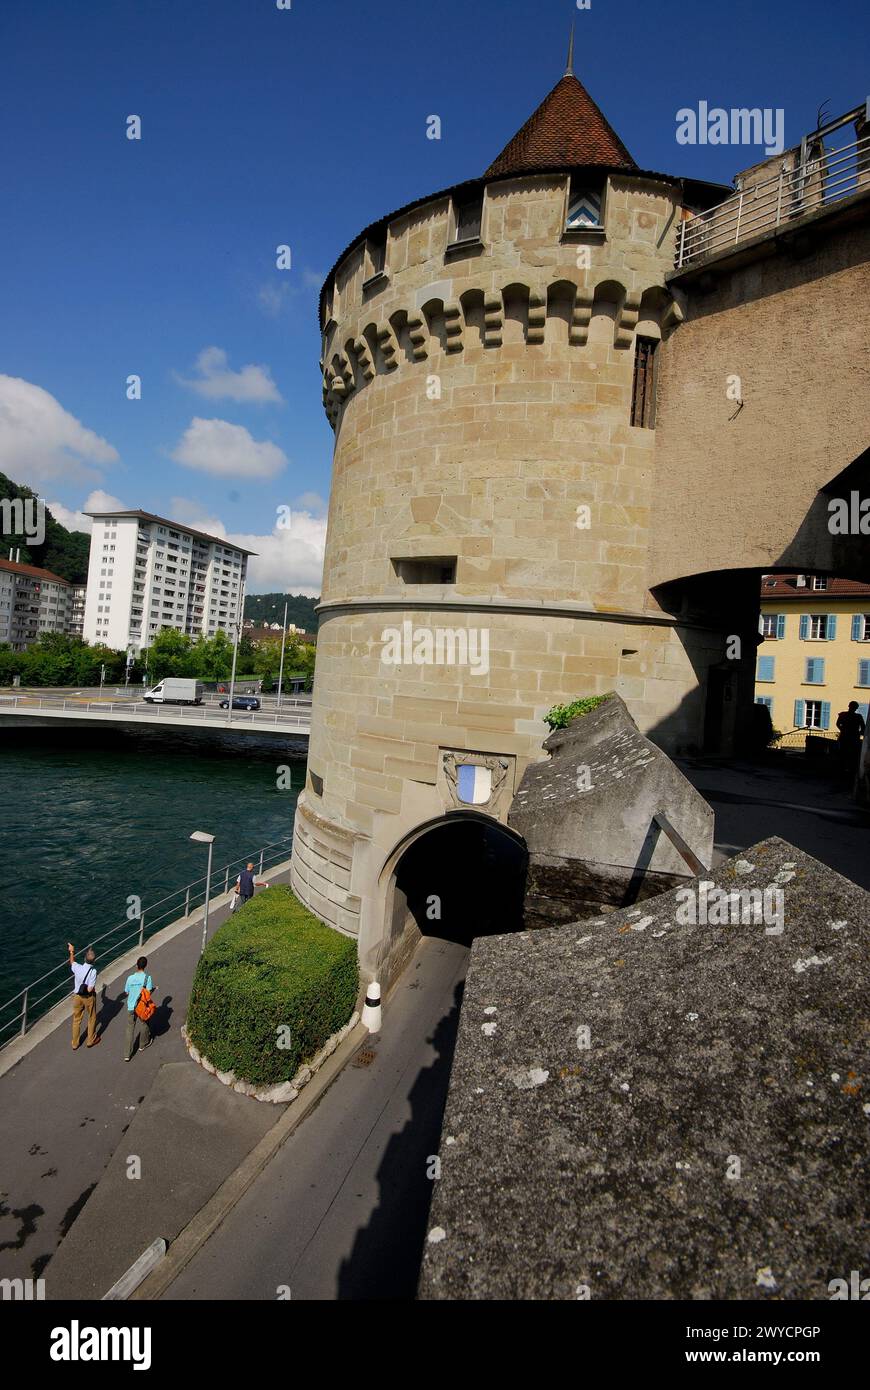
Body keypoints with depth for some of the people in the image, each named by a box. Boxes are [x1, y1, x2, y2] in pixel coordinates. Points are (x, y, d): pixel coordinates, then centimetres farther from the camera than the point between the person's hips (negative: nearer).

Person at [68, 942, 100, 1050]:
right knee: (91, 1018, 20)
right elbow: (90, 989, -24)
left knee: (76, 1020, 20)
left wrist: (71, 951, 23)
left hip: (77, 996, 3)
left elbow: (72, 963, 8)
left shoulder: (77, 967, -18)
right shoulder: (93, 972, -28)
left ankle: (75, 1044, 32)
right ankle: (91, 1040, 35)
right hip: (89, 997, -3)